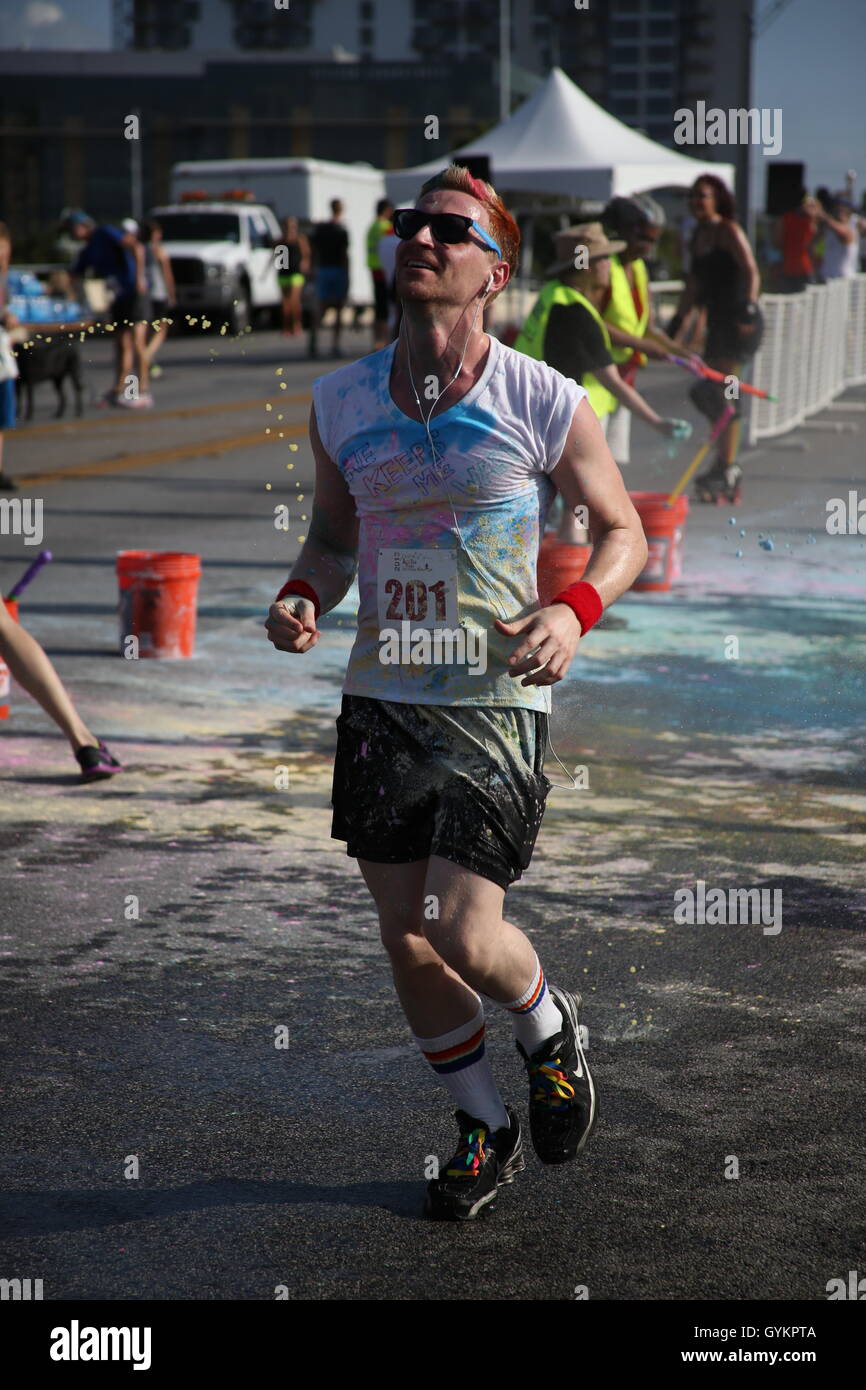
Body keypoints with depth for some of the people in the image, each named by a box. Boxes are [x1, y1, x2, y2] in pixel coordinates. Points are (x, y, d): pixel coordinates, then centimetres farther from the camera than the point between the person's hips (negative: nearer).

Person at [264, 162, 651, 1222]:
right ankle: (485, 1131, 30)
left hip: (494, 700, -4)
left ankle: (548, 1025, 24)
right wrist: (302, 598, -3)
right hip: (378, 697, 4)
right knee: (405, 939, 8)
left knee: (463, 935, -12)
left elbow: (624, 530, 3)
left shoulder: (544, 402, -7)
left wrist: (573, 611, -16)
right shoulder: (340, 400, 4)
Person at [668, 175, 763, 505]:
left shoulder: (728, 231, -8)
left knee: (720, 391, -14)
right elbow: (694, 285, 23)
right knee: (716, 394, 7)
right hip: (718, 323, 9)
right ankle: (727, 467, 12)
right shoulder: (699, 236, 16)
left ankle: (726, 469, -11)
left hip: (740, 324, -9)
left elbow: (751, 273, -18)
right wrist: (676, 322, 22)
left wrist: (748, 308, -31)